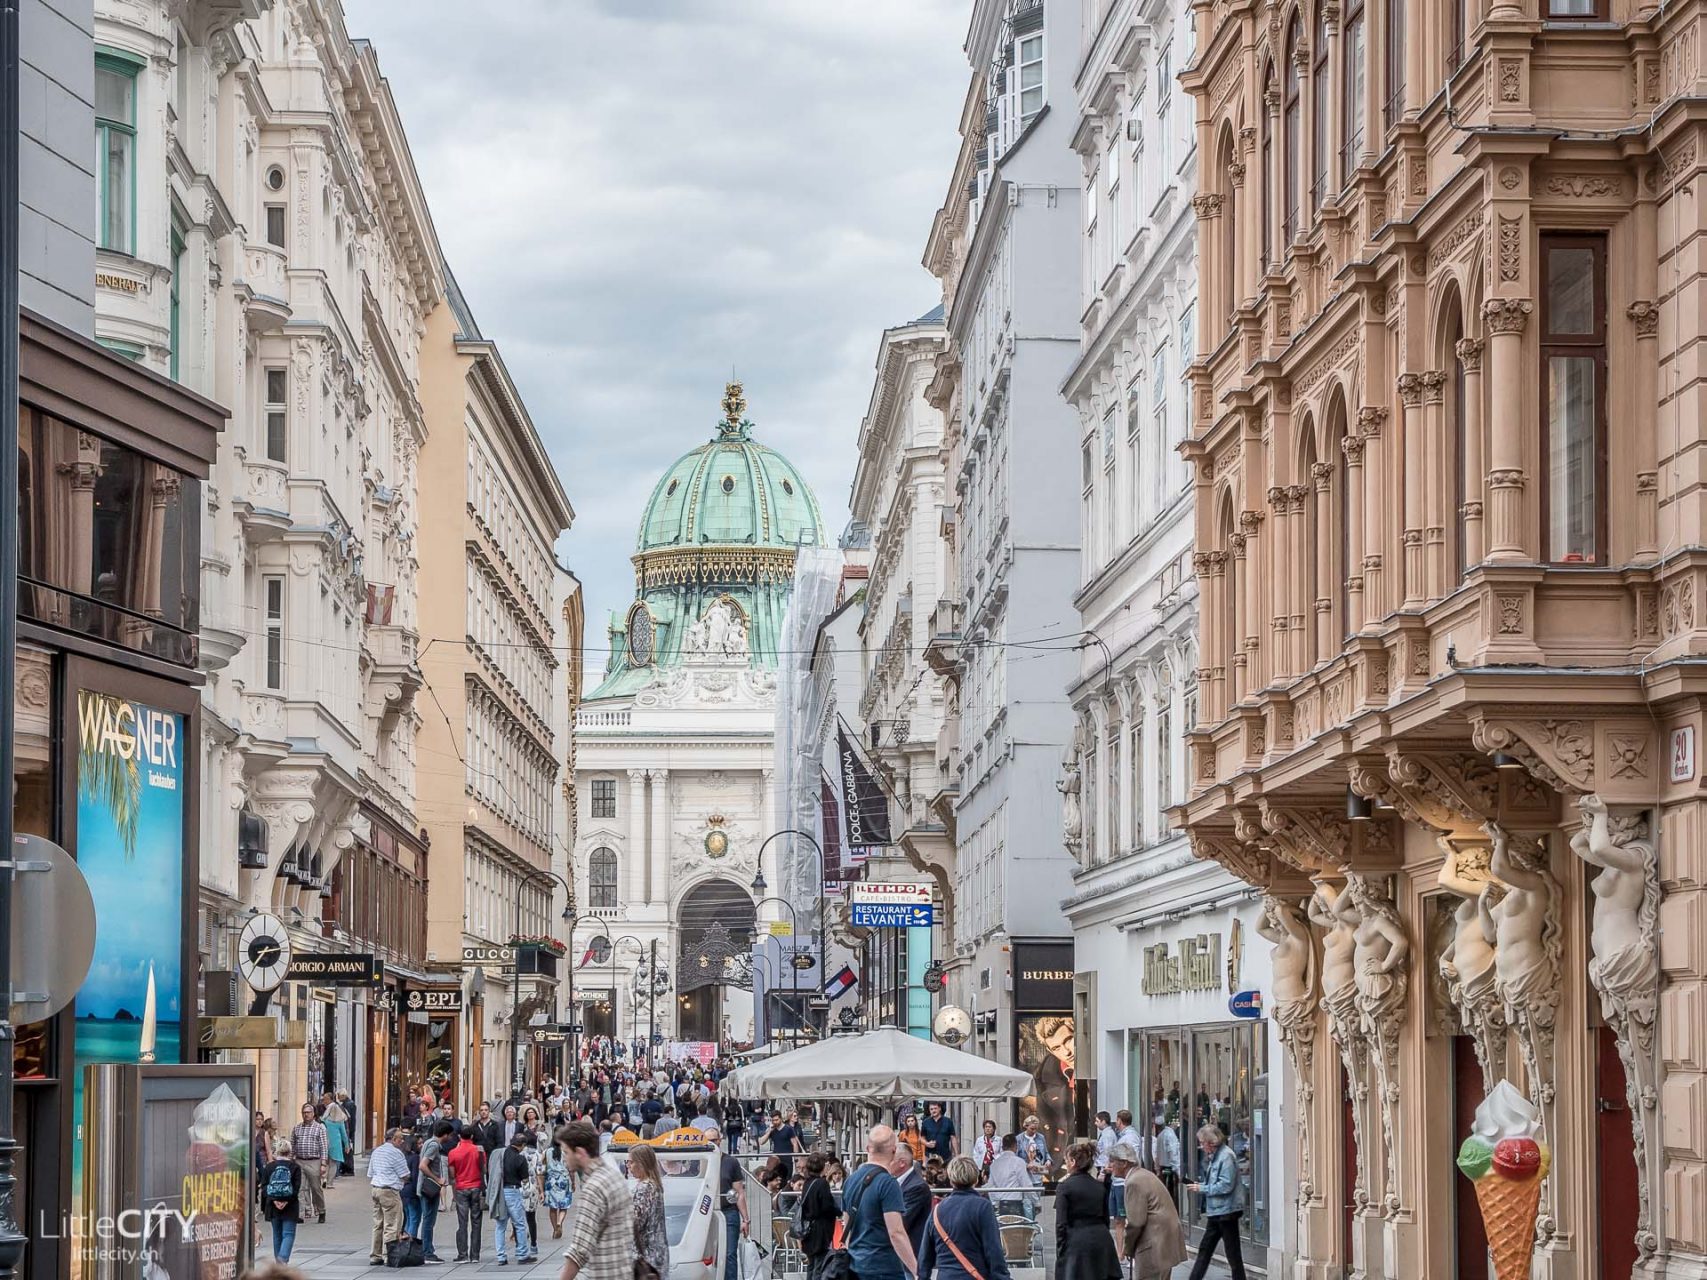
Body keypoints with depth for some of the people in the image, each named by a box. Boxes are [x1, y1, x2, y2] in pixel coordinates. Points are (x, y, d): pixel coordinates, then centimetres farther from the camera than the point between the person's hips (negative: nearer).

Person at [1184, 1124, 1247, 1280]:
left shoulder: (1226, 1157, -17)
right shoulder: (1213, 1156, 12)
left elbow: (1226, 1185, -24)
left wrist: (1202, 1188, -16)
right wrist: (1199, 1185, 1)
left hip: (1226, 1212, -10)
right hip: (1215, 1213, 10)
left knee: (1232, 1253, -1)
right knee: (1204, 1249, 14)